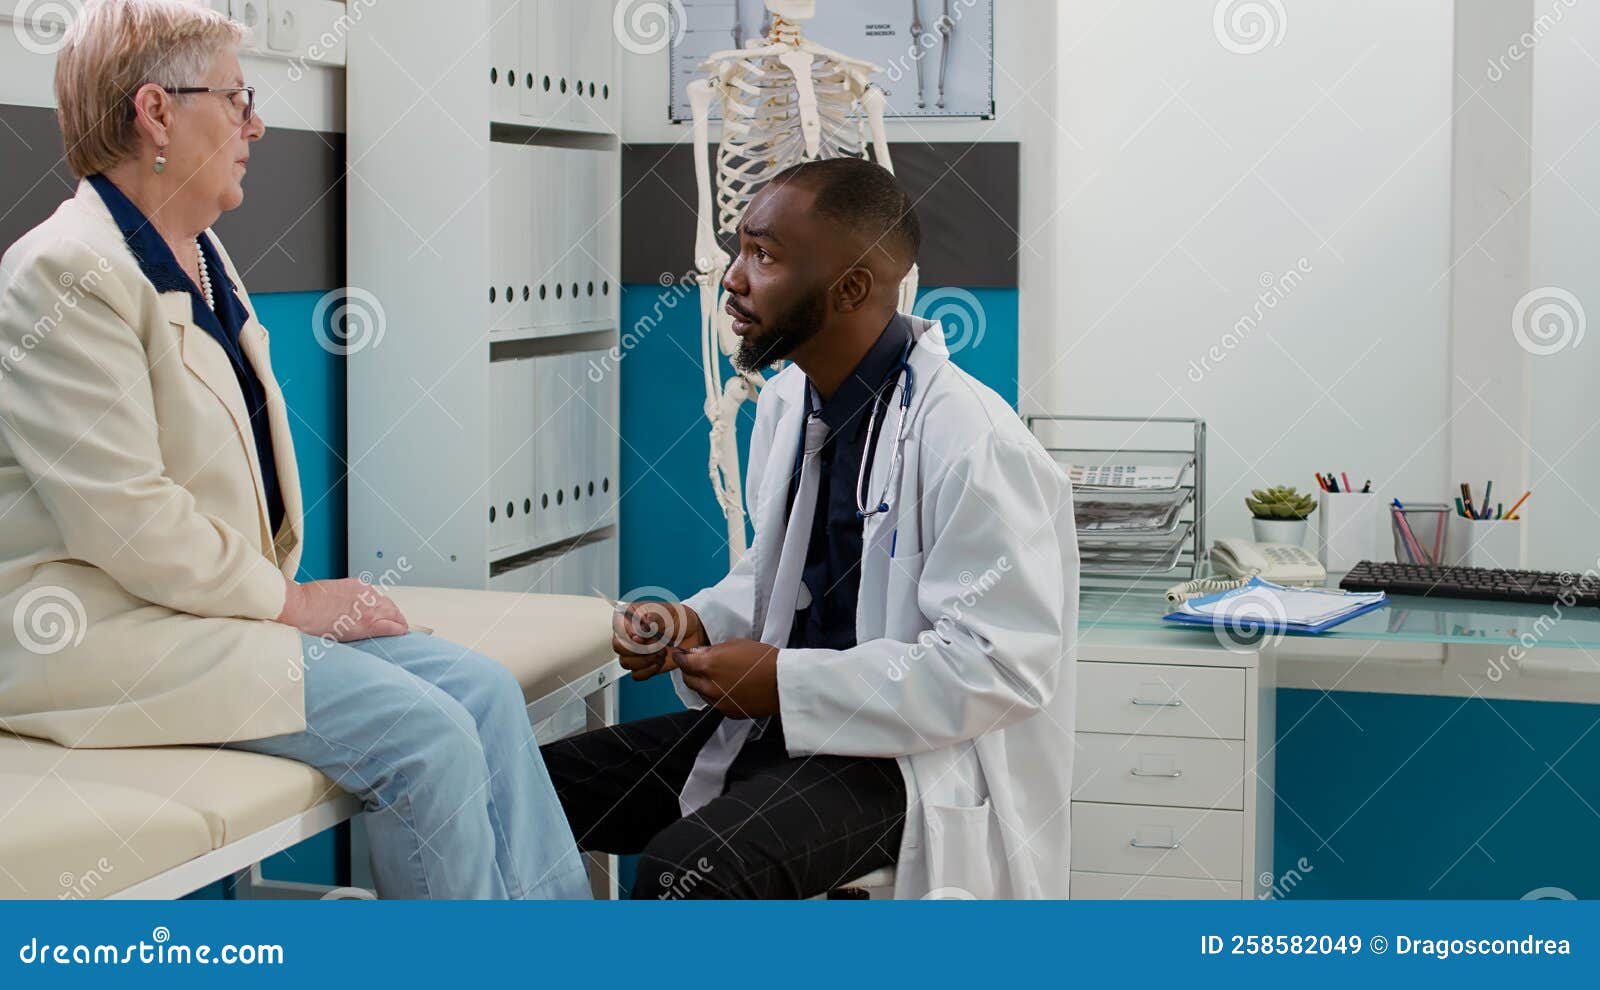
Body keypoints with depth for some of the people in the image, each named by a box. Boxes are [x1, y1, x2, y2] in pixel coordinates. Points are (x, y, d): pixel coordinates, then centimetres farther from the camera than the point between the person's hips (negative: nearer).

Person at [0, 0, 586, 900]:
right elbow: (127, 522, -21)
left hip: (229, 602, 9)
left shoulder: (203, 259, 16)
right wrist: (290, 601, -13)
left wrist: (295, 592, 5)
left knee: (484, 688, -6)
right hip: (109, 633, -9)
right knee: (424, 735, -21)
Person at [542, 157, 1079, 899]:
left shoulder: (973, 443, -21)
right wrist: (697, 622, 0)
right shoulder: (786, 401, 8)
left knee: (685, 870, -33)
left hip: (915, 753, -8)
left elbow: (1003, 665, -24)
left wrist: (788, 682, -21)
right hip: (780, 719, 8)